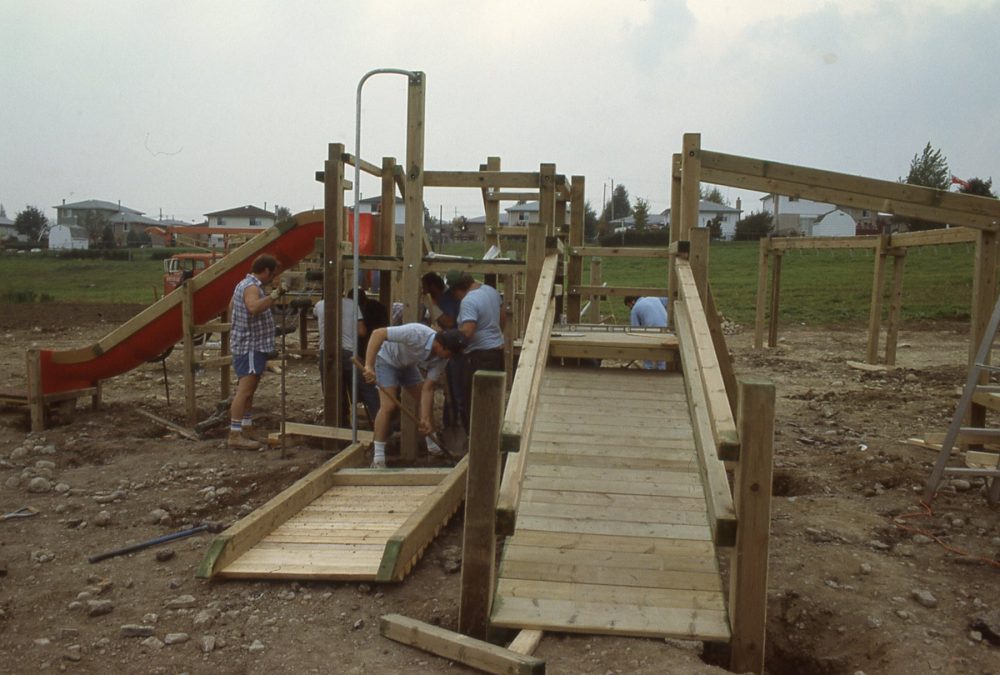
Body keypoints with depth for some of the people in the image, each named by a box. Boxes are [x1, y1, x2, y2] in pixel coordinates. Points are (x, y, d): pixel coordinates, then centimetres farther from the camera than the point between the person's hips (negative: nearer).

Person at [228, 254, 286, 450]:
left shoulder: (244, 284, 15)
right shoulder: (252, 287, -18)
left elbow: (231, 306, 30)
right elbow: (253, 307, -39)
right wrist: (274, 295, -39)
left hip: (251, 345, 11)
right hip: (251, 346, -11)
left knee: (249, 391, 17)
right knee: (244, 391, -13)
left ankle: (246, 428, 26)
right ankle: (235, 435, -14)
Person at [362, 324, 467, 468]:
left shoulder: (441, 358, -19)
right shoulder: (416, 333, -40)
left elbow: (428, 389, -16)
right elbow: (378, 333, -42)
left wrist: (425, 419, -24)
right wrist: (369, 365, -48)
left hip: (407, 364, 7)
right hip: (387, 359, -7)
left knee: (427, 400, 7)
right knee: (389, 406, -19)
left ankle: (433, 447, 26)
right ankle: (378, 459, -14)